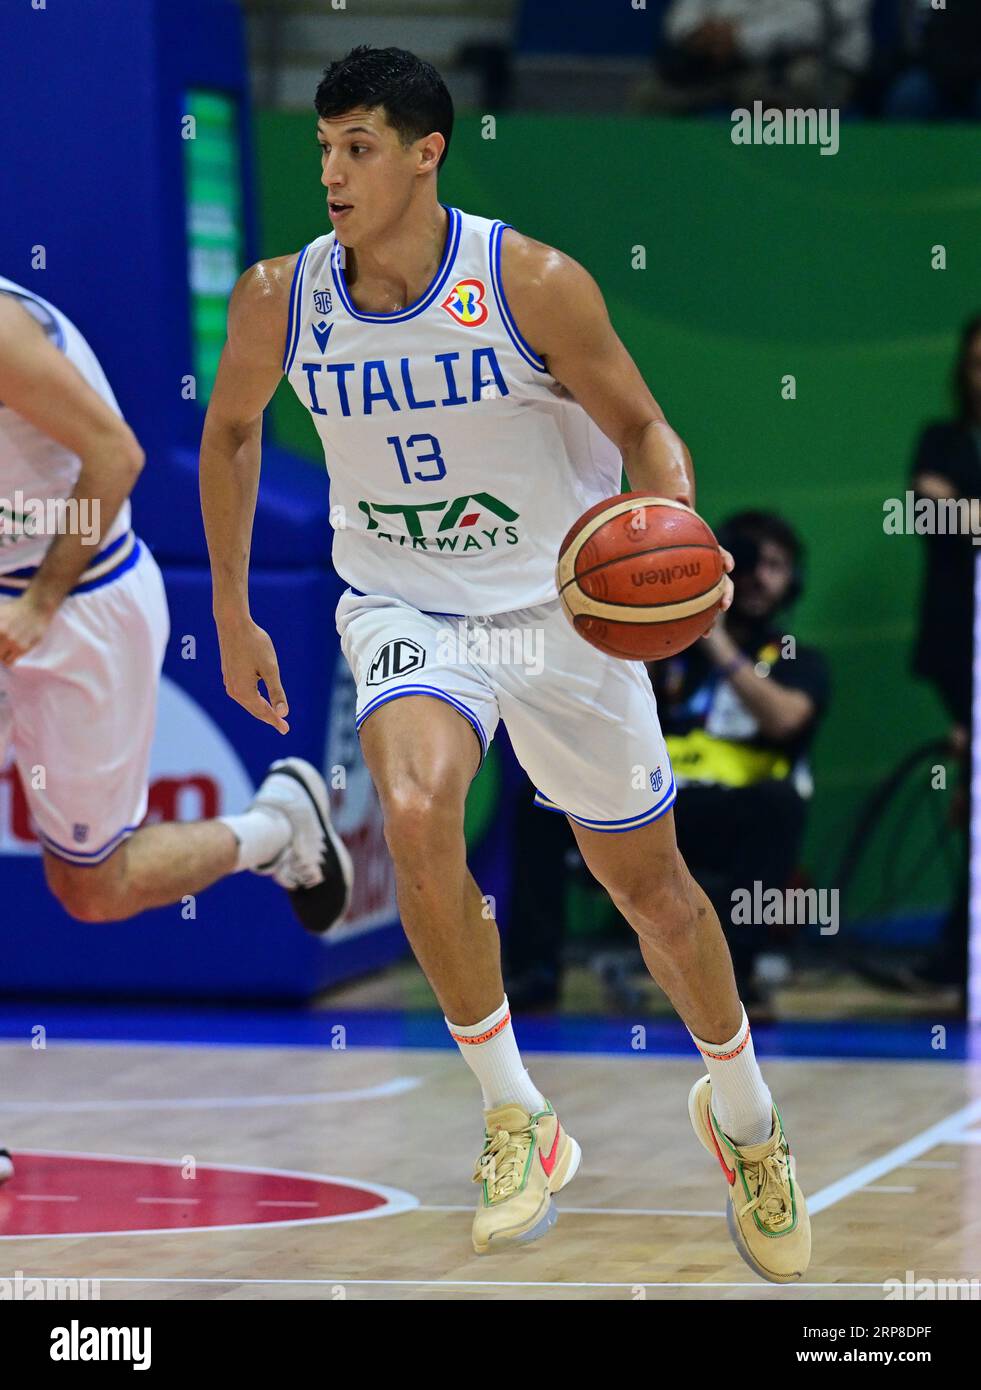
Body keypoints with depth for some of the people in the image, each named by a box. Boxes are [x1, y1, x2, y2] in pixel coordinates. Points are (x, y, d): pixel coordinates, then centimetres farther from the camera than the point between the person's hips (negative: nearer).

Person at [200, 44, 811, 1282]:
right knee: (415, 816, -30)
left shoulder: (533, 284, -20)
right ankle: (513, 1117, -15)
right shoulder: (280, 301, -11)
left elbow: (641, 428, -9)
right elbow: (231, 432, 8)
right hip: (404, 610, 1)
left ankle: (741, 1114, 39)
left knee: (648, 882, 11)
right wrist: (231, 613, 12)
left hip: (560, 609, -1)